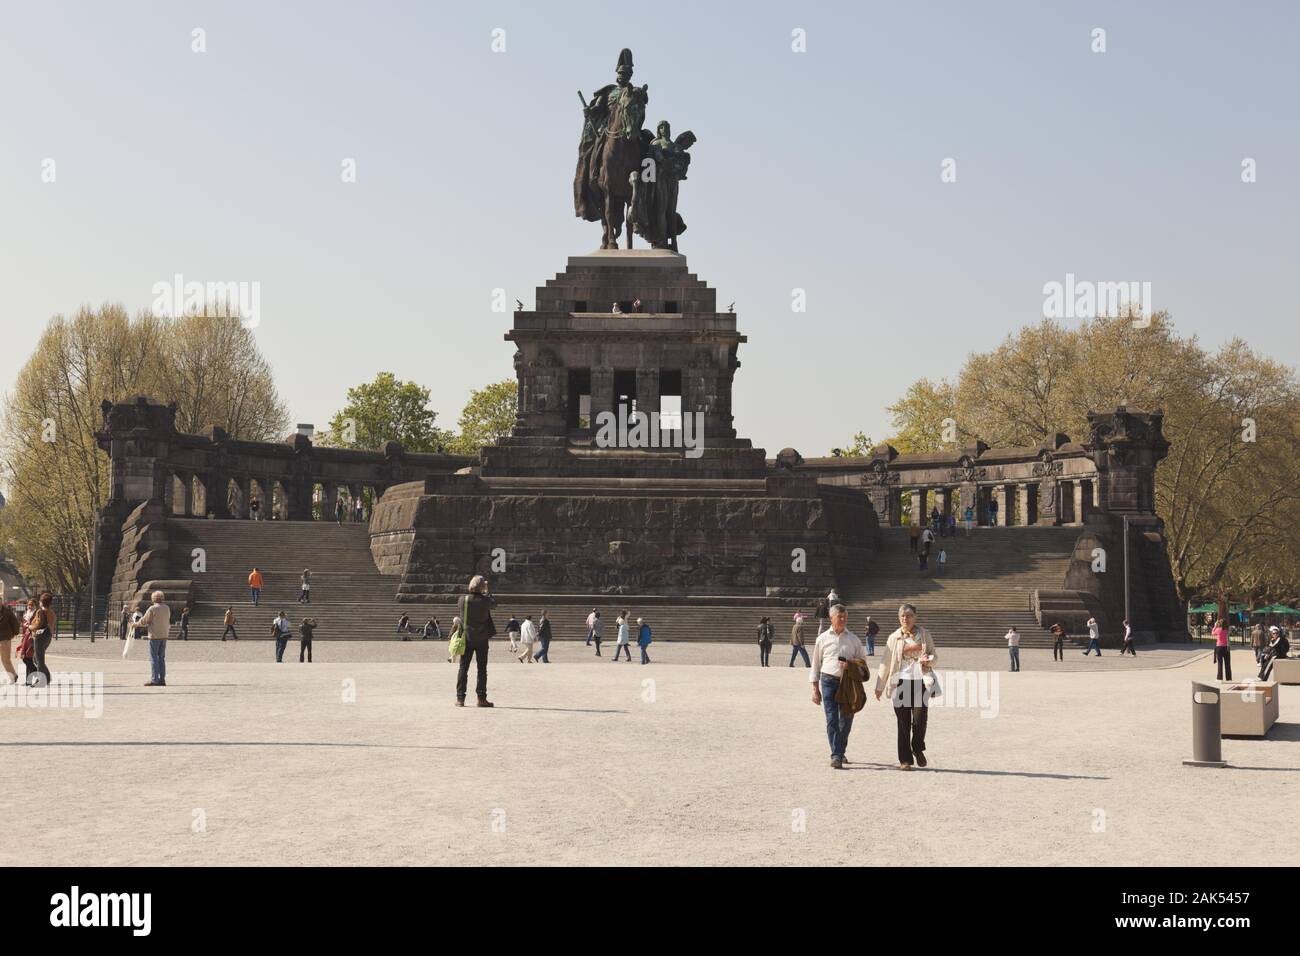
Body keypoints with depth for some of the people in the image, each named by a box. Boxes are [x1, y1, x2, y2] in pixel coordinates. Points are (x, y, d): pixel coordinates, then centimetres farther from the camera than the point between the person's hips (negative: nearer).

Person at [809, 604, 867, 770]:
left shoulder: (853, 639, 10)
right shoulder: (823, 638, 7)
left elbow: (863, 663, 13)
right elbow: (816, 664, 10)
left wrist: (852, 664, -10)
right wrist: (815, 689, 6)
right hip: (829, 681, -2)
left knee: (846, 719, 7)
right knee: (832, 719, -8)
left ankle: (840, 752, 27)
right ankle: (836, 756, -9)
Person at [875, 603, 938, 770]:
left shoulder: (924, 635, 9)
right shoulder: (894, 638, 8)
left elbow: (934, 656, 14)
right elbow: (886, 663, 11)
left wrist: (928, 660, -11)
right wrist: (879, 687, 11)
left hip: (920, 681, 0)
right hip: (901, 682, 0)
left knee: (920, 719, -8)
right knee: (903, 723, 1)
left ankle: (918, 748, 21)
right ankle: (905, 760, 9)